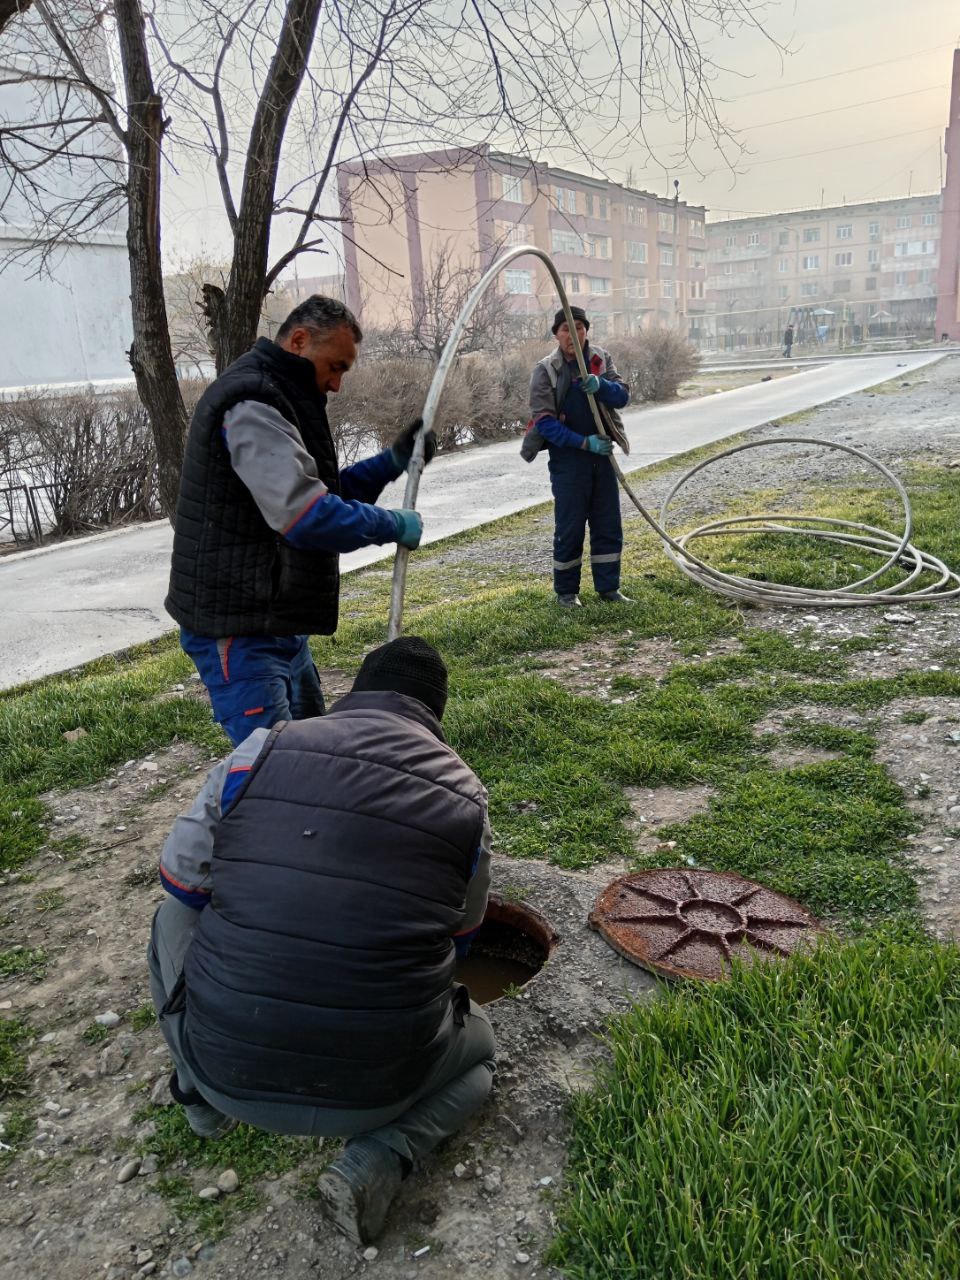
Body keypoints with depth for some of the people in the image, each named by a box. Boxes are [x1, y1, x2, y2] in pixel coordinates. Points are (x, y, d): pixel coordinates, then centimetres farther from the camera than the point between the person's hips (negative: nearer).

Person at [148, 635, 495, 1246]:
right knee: (478, 1040, 30)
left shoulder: (261, 751, -5)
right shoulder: (464, 795, -3)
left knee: (174, 916, 26)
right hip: (372, 1091, -1)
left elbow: (180, 879, 7)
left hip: (226, 1069, 2)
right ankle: (376, 1161, 6)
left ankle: (201, 1093, 32)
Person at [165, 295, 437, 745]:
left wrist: (391, 462, 9)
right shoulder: (251, 405, -19)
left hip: (277, 622, 11)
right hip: (239, 631, -11)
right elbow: (307, 515, -30)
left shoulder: (276, 400, 16)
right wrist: (395, 525, -16)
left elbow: (320, 490, 23)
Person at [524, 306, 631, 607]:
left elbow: (622, 396, -5)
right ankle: (566, 591, 14)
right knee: (569, 528, 0)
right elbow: (544, 421, -13)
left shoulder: (601, 359, 5)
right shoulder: (545, 370, -7)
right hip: (567, 458, -4)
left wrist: (600, 385, -27)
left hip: (602, 453, 4)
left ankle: (608, 587, 20)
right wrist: (584, 442, -21)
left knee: (609, 526, 8)